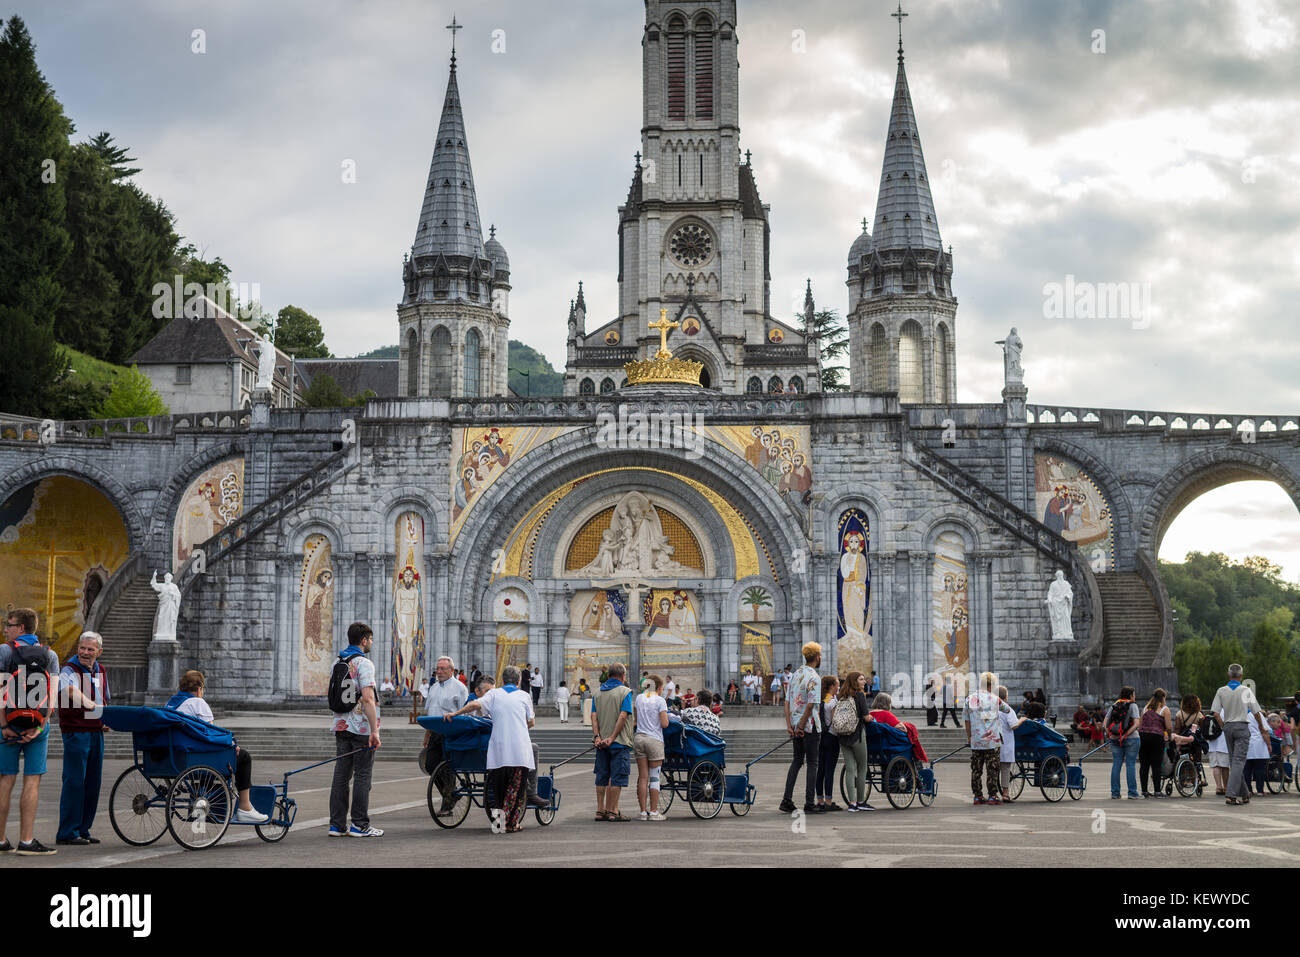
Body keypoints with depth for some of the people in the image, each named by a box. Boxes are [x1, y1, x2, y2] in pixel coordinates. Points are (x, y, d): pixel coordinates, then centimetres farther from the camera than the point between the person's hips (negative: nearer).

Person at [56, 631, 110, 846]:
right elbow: (72, 692, -31)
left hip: (96, 732, 8)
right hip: (76, 731, -7)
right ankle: (67, 833, -4)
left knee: (92, 782, 9)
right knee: (74, 782, -8)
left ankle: (82, 829, 17)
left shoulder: (101, 671, 14)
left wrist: (106, 720, 12)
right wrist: (94, 706, -45)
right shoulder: (69, 670, -9)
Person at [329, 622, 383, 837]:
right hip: (361, 727, -7)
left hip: (341, 724, 7)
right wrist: (374, 731, -20)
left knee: (341, 774, 7)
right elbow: (367, 699, -20)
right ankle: (360, 825, 0)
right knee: (362, 775, -2)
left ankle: (337, 824, 7)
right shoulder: (363, 663, -12)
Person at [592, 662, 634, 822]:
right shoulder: (625, 692, -7)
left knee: (602, 776, 11)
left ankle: (600, 810, 12)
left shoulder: (599, 692, 10)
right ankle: (612, 810, -1)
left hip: (601, 742, 5)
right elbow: (623, 716, -17)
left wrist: (597, 736, -5)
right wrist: (612, 738, -16)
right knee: (617, 777, 0)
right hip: (620, 742, -5)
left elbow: (594, 716, 1)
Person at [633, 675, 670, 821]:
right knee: (654, 777, 3)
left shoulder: (639, 698, 9)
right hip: (654, 739, -4)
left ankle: (643, 811, 6)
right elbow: (664, 724, -9)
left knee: (642, 777, 6)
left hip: (639, 738, 4)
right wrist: (665, 715, 9)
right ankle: (653, 811, 4)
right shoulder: (660, 700, -5)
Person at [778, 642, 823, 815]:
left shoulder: (795, 675, 10)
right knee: (812, 764, 0)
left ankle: (787, 800, 9)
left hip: (796, 725, 7)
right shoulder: (814, 678, -15)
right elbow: (810, 705, -22)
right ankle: (810, 804, 1)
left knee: (797, 761, 14)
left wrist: (789, 725, 4)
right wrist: (801, 726, -15)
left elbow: (787, 701, 8)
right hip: (811, 726, -7)